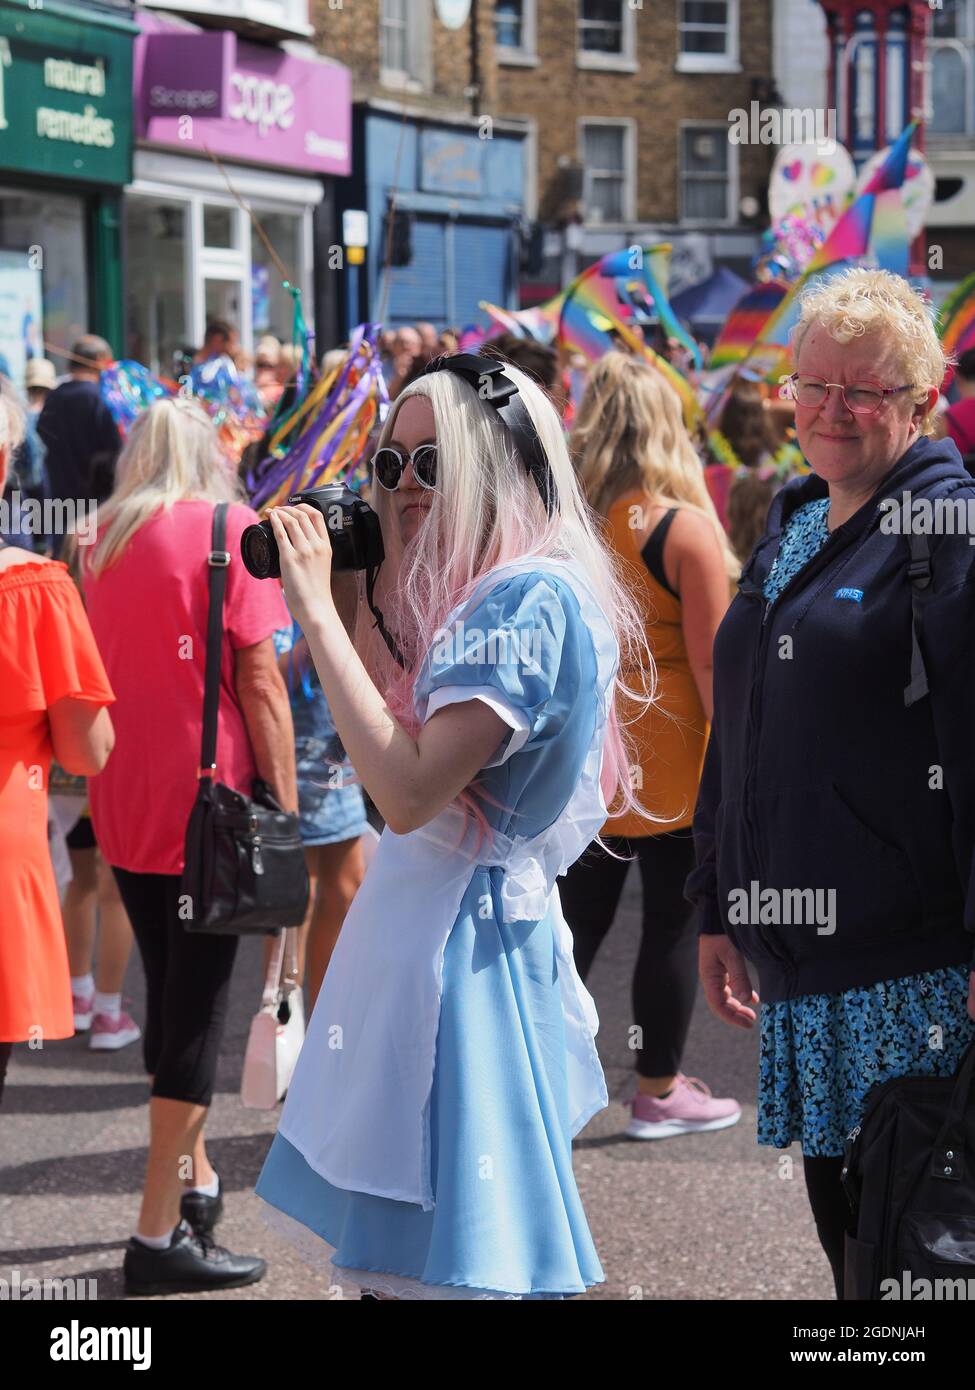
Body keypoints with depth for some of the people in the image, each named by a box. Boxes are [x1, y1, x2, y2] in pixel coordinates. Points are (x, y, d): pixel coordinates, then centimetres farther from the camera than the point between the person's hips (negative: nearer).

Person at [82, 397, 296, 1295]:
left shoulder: (104, 540, 8)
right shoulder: (229, 530, -7)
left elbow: (94, 672, 14)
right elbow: (259, 681, -11)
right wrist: (285, 801, -7)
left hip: (123, 806, 6)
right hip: (208, 802, -6)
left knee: (169, 992, 19)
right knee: (197, 1008, -1)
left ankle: (195, 1180, 31)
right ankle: (160, 1236, -1)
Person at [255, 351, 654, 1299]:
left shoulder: (530, 598, -18)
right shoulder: (485, 592, 12)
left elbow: (409, 792, -26)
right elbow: (407, 739, 13)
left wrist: (319, 610, -22)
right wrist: (356, 602, 6)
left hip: (460, 932, -10)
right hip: (426, 921, 10)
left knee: (460, 1260, -2)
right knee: (404, 1245, 15)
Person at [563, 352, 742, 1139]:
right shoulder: (684, 529, -14)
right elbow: (709, 660, -14)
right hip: (670, 757, -5)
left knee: (581, 918, 13)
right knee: (674, 922, 7)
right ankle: (659, 1093, 14)